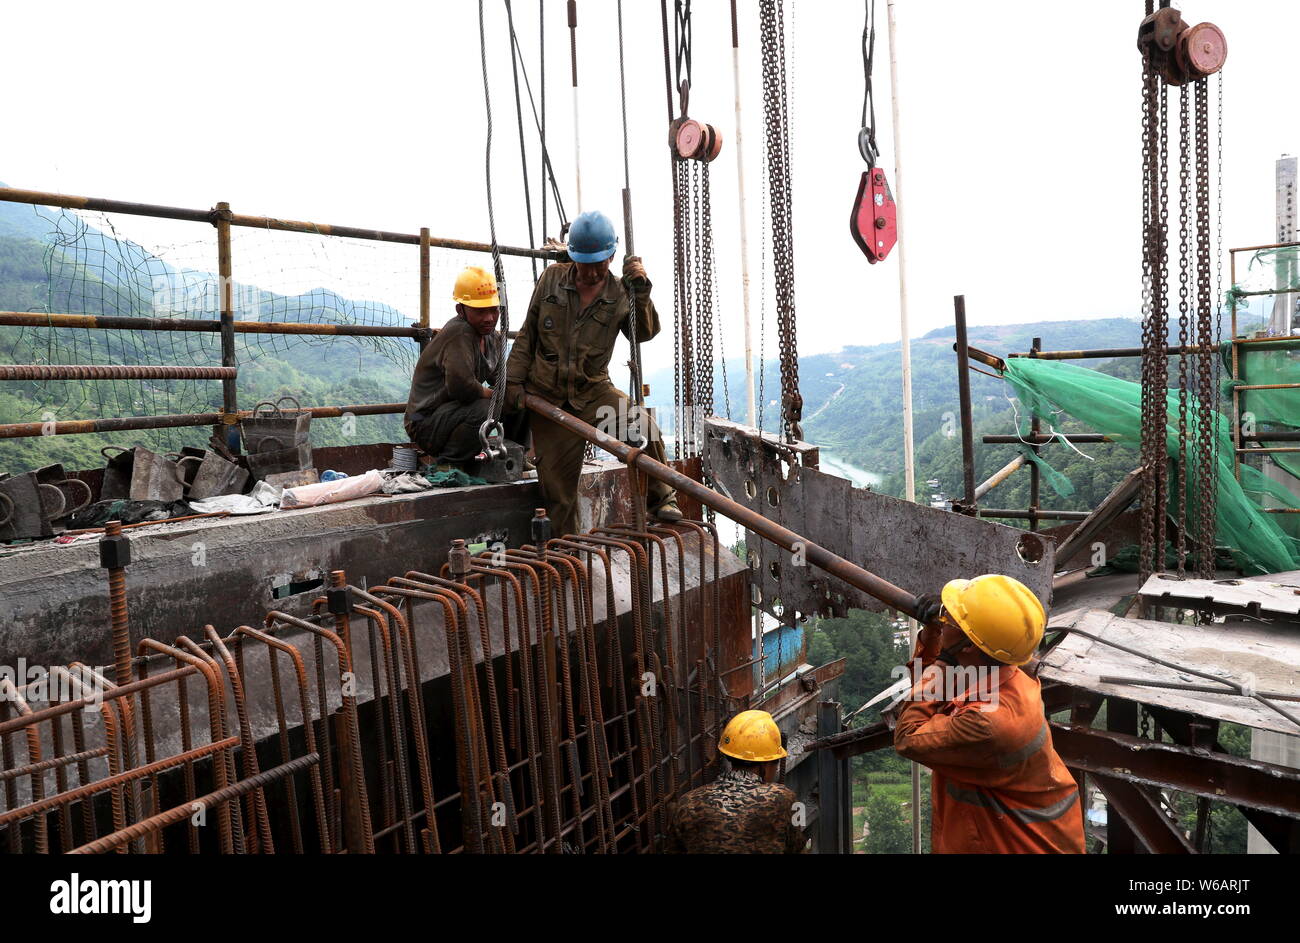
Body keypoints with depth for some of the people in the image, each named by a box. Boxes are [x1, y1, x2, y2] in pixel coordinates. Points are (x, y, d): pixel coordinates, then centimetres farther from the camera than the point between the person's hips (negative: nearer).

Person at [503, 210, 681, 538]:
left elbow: (645, 333, -14)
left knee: (644, 430, -27)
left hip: (593, 391, -1)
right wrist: (515, 378, 4)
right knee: (557, 483, 4)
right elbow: (527, 334, 7)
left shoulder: (619, 294, -1)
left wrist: (641, 293, -27)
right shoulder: (552, 278, 1)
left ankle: (660, 498, -6)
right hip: (547, 396, 1)